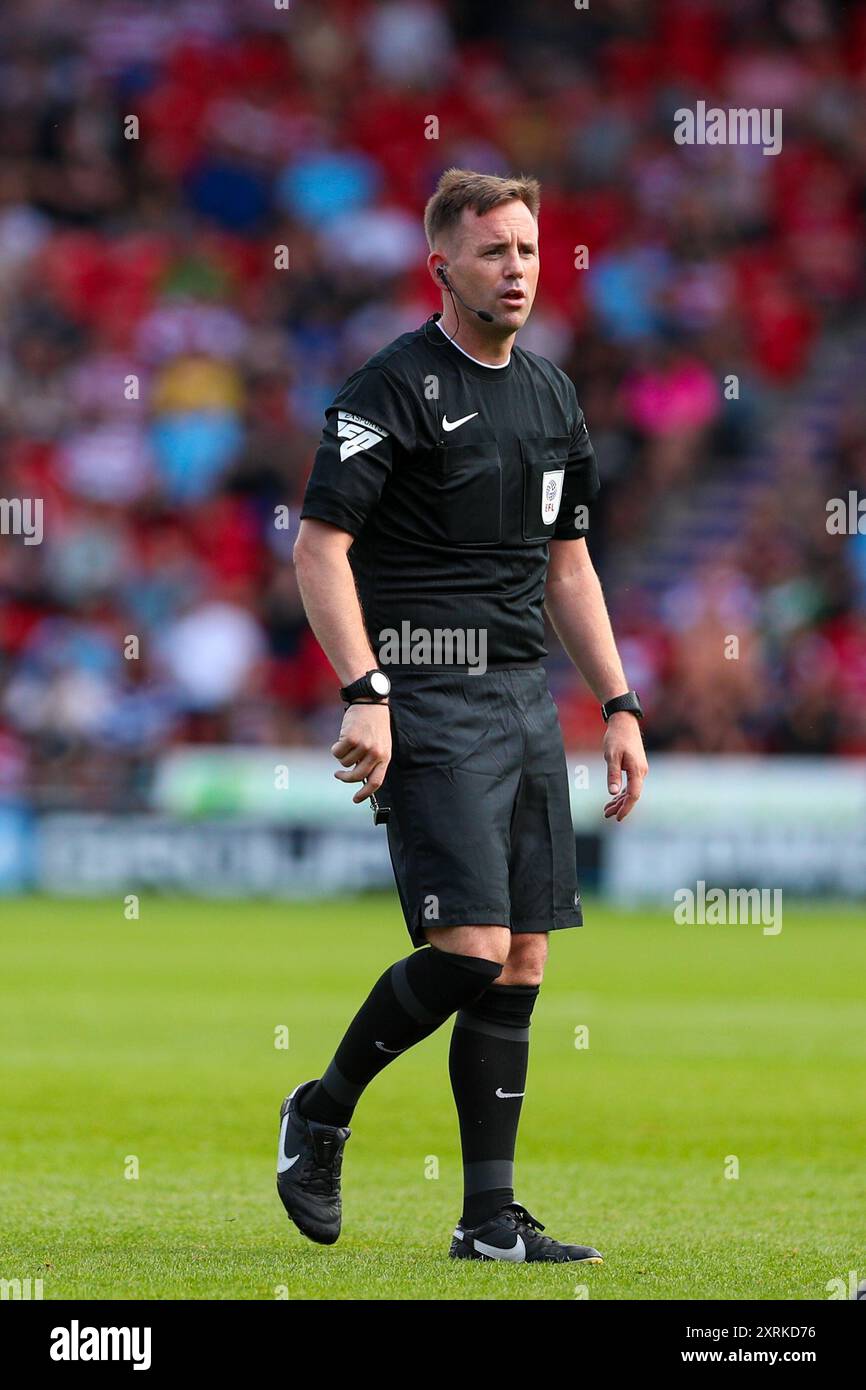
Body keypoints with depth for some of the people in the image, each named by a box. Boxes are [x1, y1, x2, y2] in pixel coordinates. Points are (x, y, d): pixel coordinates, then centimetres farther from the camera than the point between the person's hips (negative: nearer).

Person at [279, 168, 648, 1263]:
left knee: (522, 962, 3)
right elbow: (320, 544, -11)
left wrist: (619, 704, 15)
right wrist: (364, 695, -21)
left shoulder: (550, 396, 15)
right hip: (430, 696, -7)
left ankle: (490, 1218, 7)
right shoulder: (396, 386, -7)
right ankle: (322, 1113, 8)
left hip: (528, 696, 7)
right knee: (471, 948, -16)